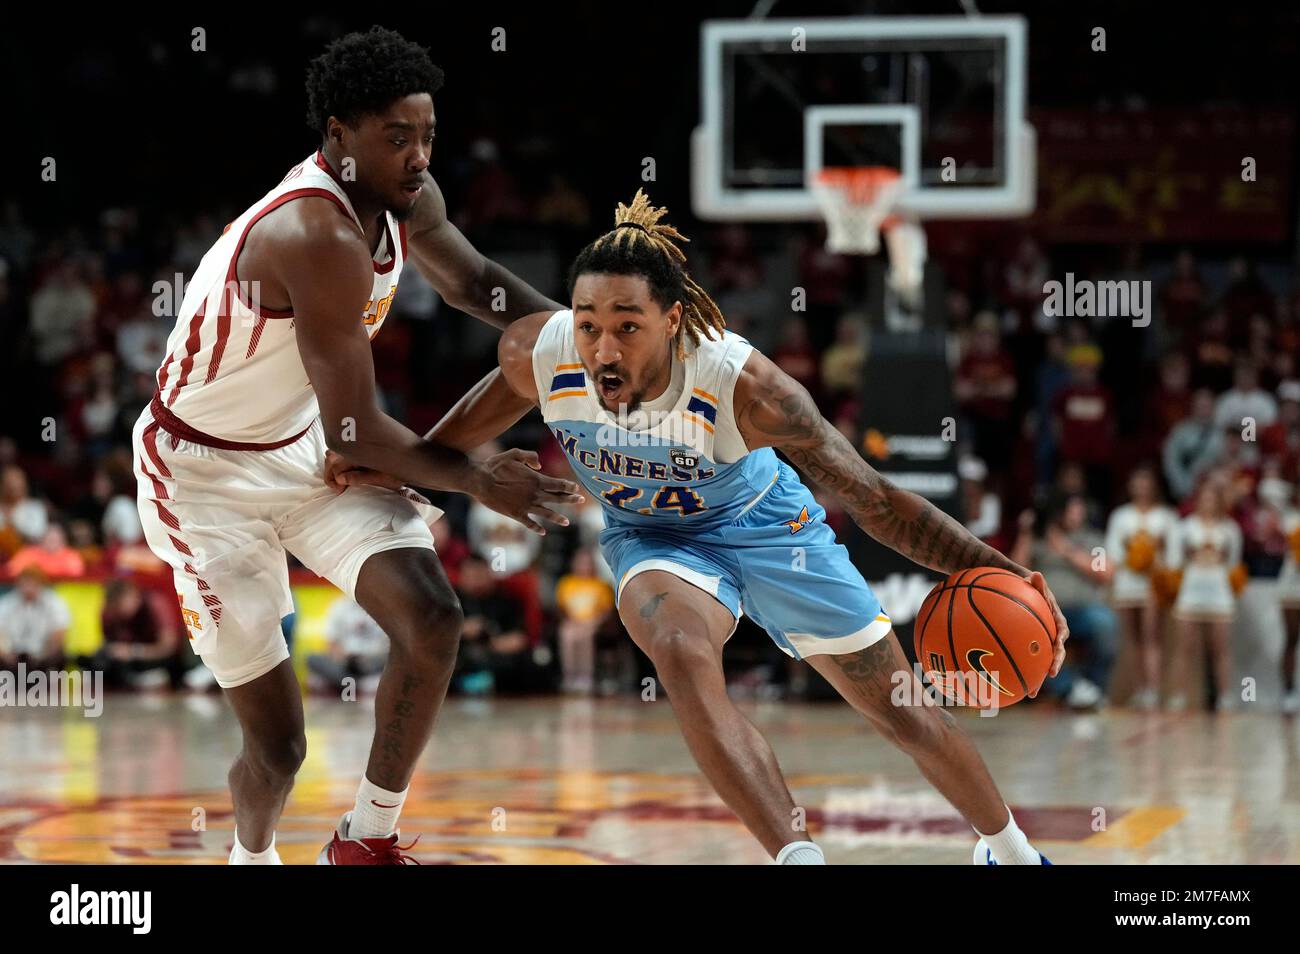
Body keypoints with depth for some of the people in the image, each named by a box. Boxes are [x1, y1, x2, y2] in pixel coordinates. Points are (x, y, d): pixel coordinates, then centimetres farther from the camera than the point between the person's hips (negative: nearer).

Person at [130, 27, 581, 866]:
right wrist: (481, 483, -15)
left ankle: (369, 838, 4)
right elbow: (356, 429, -26)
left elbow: (476, 283, 15)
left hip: (303, 446, 7)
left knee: (432, 620, -14)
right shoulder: (320, 237, -32)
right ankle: (252, 858, 29)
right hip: (205, 475, -7)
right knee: (278, 743, -5)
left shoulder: (407, 199, -7)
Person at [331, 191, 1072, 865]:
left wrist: (1000, 572, -44)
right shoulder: (537, 352, -30)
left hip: (762, 522, -1)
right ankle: (798, 855, -30)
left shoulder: (741, 385, -38)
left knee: (901, 708, 8)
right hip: (654, 538, 1)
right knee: (684, 656, -34)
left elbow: (875, 501, -34)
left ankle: (1010, 849, 36)